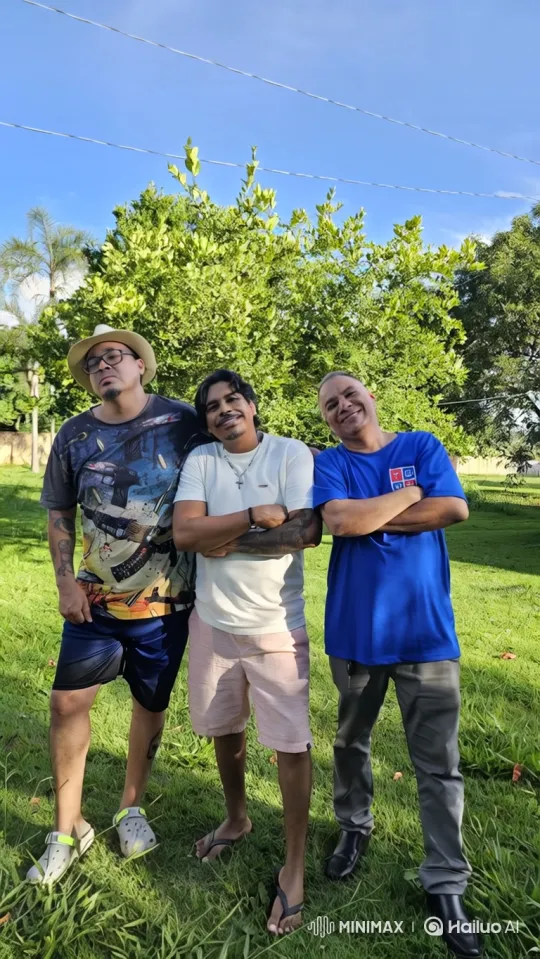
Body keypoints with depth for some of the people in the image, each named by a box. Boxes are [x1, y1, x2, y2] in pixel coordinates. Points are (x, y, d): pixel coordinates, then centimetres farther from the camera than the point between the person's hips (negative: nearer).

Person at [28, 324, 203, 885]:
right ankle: (68, 828, 24)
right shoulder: (75, 436, -1)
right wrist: (65, 581, -4)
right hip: (95, 600, 2)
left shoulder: (183, 422, -8)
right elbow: (59, 516, 7)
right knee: (67, 702, 1)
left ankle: (131, 808, 37)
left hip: (165, 601, -1)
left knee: (150, 704, 13)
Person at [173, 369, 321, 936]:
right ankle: (236, 819, 48)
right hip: (213, 622, 4)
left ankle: (294, 864, 24)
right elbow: (184, 533, -14)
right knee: (223, 728, 21)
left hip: (277, 627, -3)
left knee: (291, 743, 3)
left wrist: (225, 539, -16)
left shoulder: (292, 455, -9)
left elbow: (308, 531, -20)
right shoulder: (200, 460, -1)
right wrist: (259, 515, -20)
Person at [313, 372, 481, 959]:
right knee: (351, 740, 20)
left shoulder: (422, 446, 2)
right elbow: (340, 521, -21)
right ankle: (354, 829, 45)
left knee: (439, 764, 6)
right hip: (356, 628, 1)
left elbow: (455, 509, -13)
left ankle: (445, 885, 23)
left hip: (425, 627, 0)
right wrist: (410, 494, -10)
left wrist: (370, 517, -13)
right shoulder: (329, 465, -2)